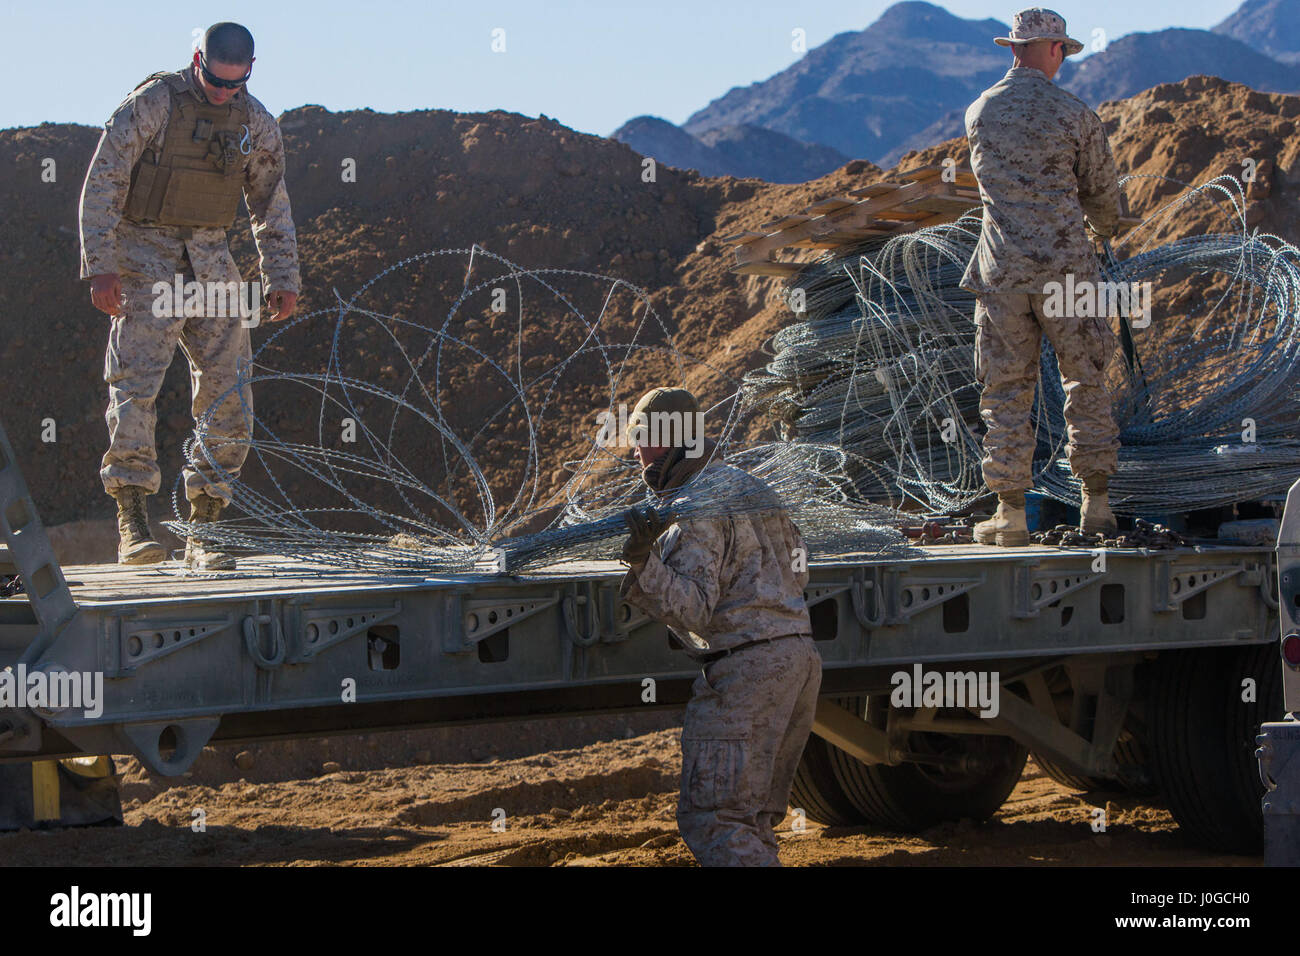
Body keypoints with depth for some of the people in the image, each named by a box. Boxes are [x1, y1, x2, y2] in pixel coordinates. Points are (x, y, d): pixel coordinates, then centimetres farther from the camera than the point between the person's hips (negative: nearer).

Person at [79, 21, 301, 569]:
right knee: (136, 381, -16)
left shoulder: (255, 122, 6)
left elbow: (271, 203, 17)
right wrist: (101, 267, -16)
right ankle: (132, 522, -13)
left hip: (211, 258, 5)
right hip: (146, 252, -5)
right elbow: (101, 185, -9)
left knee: (228, 393, -3)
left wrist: (282, 278, 11)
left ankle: (202, 532, 2)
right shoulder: (151, 104, -9)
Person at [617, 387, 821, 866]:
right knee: (754, 818, 15)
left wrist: (645, 563, -31)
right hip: (800, 656, 9)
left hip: (745, 669, -9)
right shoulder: (750, 485, 18)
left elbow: (694, 609, -19)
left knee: (711, 819, -9)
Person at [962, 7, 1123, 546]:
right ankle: (1096, 505, 12)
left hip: (1002, 273, 2)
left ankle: (1011, 514, 3)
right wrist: (1105, 227, 31)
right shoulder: (1074, 116, -5)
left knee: (1006, 392, 5)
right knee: (1086, 384, 10)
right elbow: (1101, 193, 5)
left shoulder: (979, 113, 5)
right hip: (1067, 268, -2)